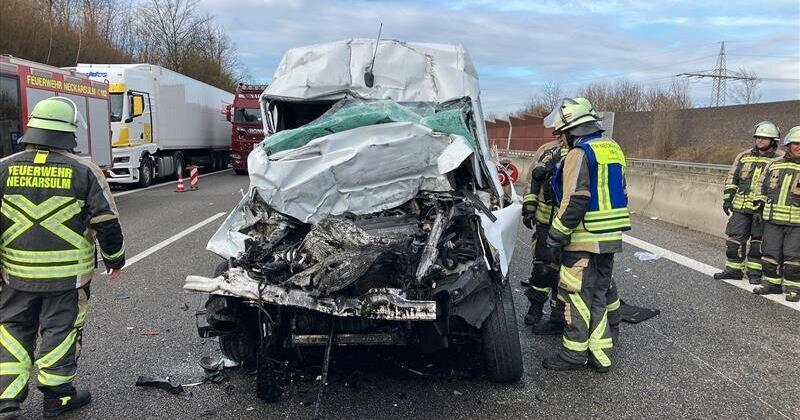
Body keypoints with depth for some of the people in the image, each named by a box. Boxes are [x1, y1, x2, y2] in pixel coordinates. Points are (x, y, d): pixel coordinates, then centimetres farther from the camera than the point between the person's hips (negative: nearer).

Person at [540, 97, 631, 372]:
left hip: (585, 240, -9)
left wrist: (555, 238, -16)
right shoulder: (613, 149, 13)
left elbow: (574, 202, -22)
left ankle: (574, 353, 12)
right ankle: (600, 354, 22)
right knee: (599, 295, 16)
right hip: (610, 239, 9)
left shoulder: (579, 154, -15)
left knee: (577, 296, 2)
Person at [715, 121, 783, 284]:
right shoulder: (744, 156, 10)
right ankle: (733, 269, 14)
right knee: (735, 238, 4)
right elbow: (732, 178, 13)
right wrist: (727, 199, 6)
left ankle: (754, 272, 16)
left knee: (758, 241, 5)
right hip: (741, 206, 3)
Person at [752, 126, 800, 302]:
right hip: (772, 220, 3)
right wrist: (759, 208, 12)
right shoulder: (774, 165, 11)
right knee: (771, 253, 7)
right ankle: (772, 283, 19)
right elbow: (763, 188, 18)